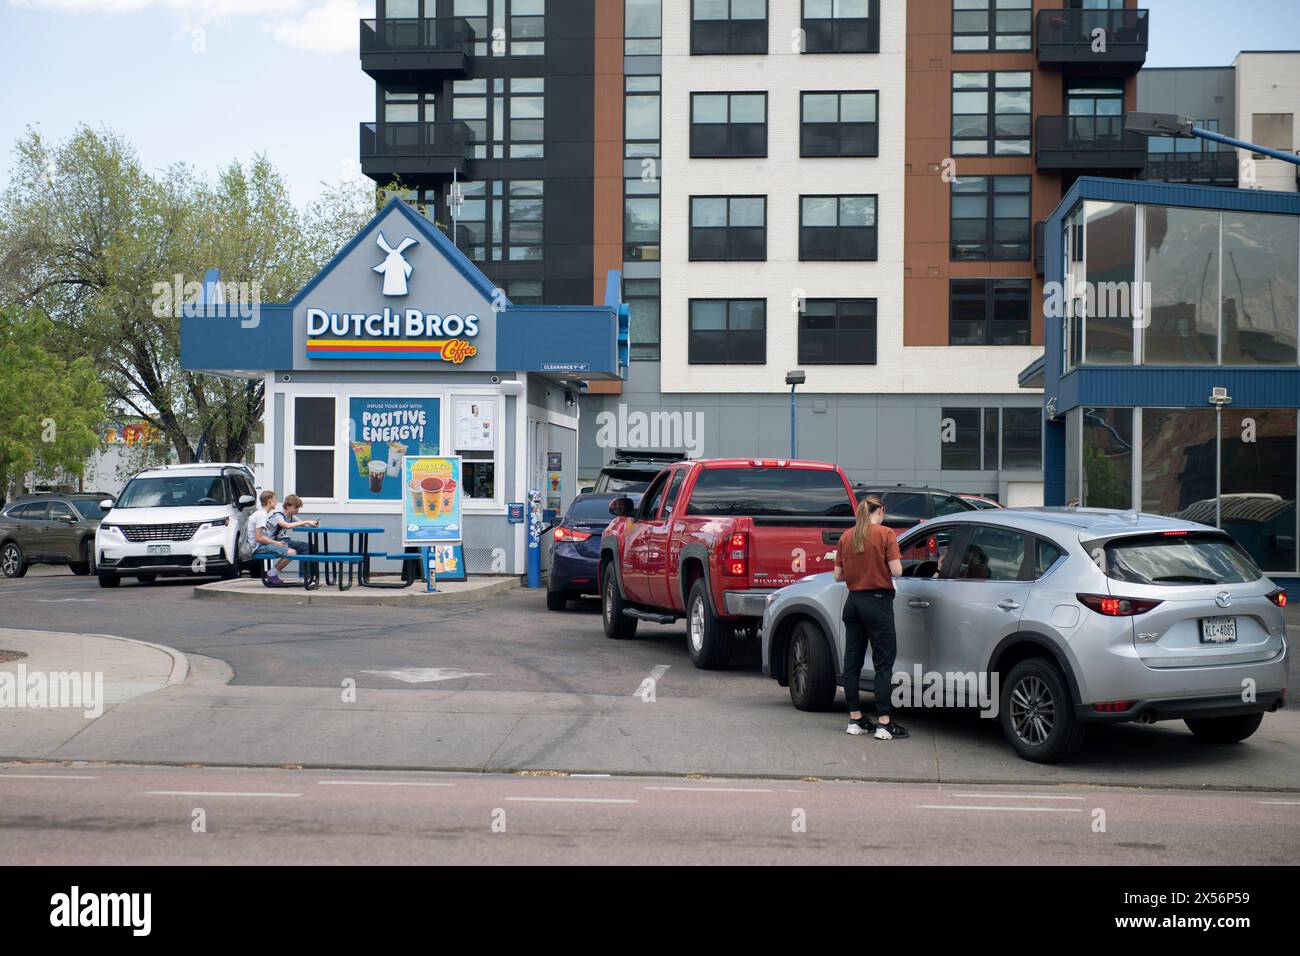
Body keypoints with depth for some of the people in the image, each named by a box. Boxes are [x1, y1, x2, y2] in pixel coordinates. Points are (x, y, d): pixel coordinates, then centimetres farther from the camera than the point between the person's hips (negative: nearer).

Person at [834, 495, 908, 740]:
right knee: (883, 662, -2)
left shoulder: (846, 536, 5)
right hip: (878, 601, -5)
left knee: (852, 661, 10)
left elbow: (838, 575, 6)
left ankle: (855, 719, 15)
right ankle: (884, 723, -5)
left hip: (853, 601, 5)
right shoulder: (885, 534, -8)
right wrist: (881, 567, 6)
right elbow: (896, 571, -14)